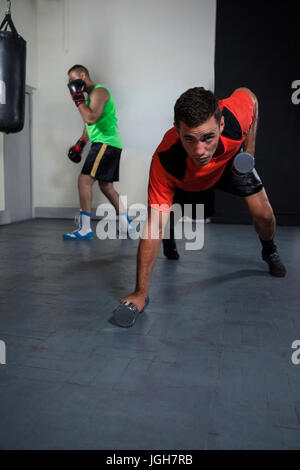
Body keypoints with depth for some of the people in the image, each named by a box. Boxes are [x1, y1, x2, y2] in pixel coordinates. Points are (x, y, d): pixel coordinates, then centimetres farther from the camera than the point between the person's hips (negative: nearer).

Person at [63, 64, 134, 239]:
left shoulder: (99, 91, -10)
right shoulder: (91, 95, 22)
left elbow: (91, 118, -24)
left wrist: (78, 98, -14)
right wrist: (80, 144, 24)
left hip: (106, 144, -10)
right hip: (108, 145, 10)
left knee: (85, 180, -15)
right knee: (106, 185, 13)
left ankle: (85, 229, -15)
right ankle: (126, 224, 19)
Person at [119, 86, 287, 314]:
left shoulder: (236, 115, -42)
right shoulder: (164, 162, -46)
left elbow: (249, 95, -14)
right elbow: (153, 228, -43)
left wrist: (249, 150, -19)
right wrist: (140, 293, -44)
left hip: (231, 160, 1)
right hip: (187, 183, -1)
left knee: (264, 216, -7)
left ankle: (270, 251, 28)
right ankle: (170, 237, 41)